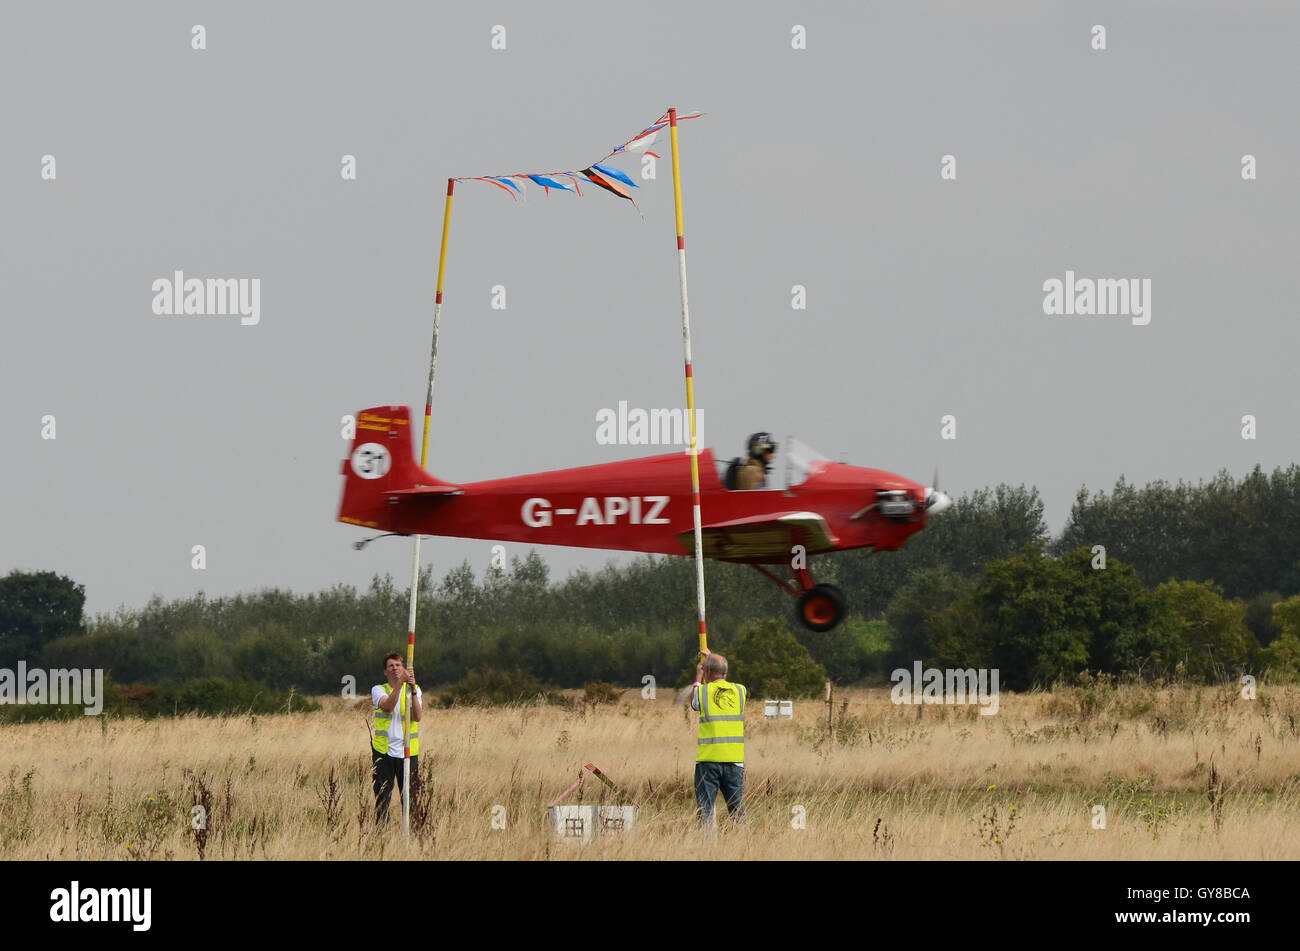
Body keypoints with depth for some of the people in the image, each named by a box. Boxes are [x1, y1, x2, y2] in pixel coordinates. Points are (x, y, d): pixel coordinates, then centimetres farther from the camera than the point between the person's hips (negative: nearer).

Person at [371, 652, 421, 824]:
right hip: (383, 752, 0)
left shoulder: (414, 689, 8)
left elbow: (417, 716, -10)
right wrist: (400, 683, -27)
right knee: (382, 799, -2)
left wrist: (412, 690, -22)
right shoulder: (378, 690, 7)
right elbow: (388, 706, -16)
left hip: (408, 752, 0)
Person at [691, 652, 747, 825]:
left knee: (705, 808, 1)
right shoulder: (740, 691, 5)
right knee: (737, 806, 7)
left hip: (708, 758, -2)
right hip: (734, 759, 2)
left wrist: (698, 677, 34)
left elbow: (693, 703, 21)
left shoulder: (702, 691, -3)